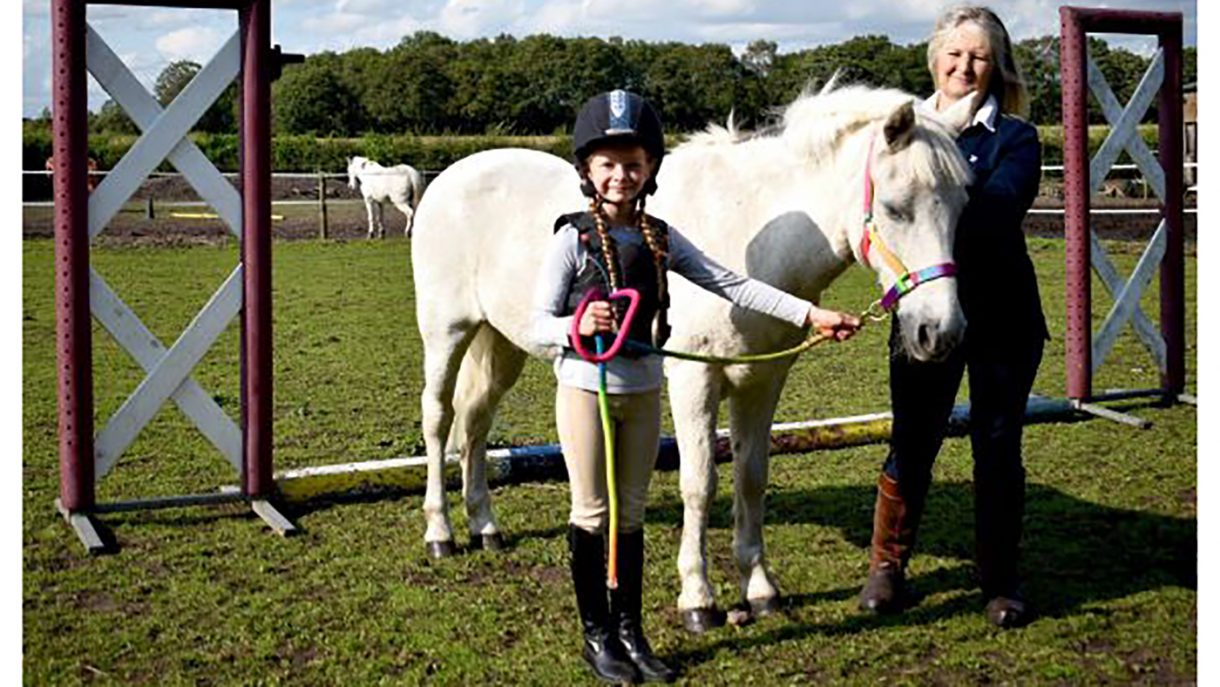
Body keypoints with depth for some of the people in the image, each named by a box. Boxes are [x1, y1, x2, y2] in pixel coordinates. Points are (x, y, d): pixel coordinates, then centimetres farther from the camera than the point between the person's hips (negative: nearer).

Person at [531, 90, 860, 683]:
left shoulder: (661, 238, 0)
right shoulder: (572, 239, -12)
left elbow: (731, 285, -2)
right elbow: (539, 325, -12)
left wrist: (809, 314, -8)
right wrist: (579, 325, -34)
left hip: (643, 392, 4)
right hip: (586, 390, -4)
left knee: (630, 513, 13)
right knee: (592, 513, 6)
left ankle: (630, 630, 24)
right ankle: (597, 635, 19)